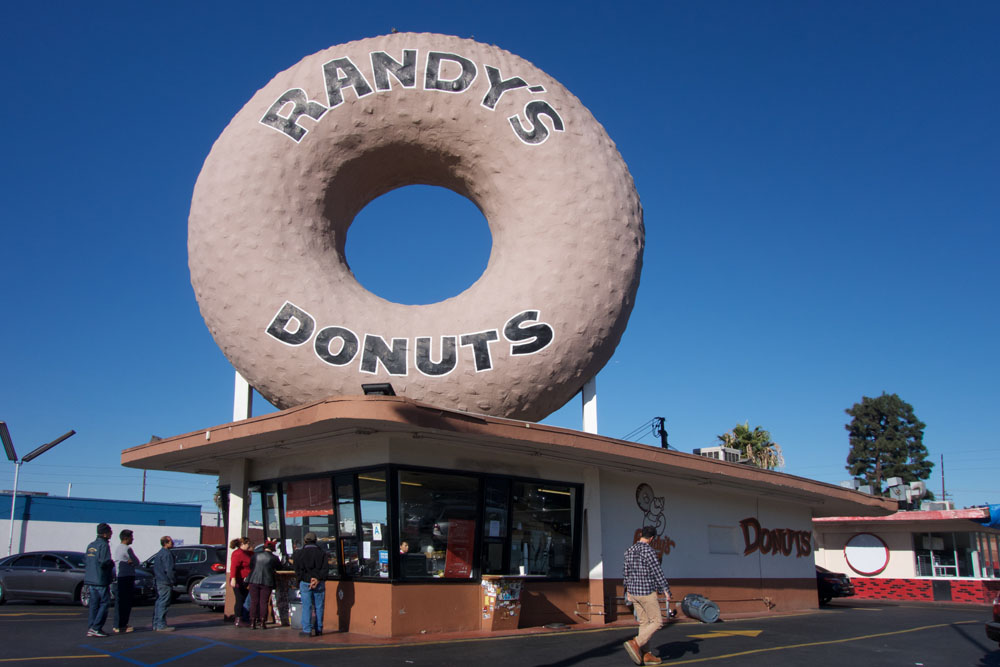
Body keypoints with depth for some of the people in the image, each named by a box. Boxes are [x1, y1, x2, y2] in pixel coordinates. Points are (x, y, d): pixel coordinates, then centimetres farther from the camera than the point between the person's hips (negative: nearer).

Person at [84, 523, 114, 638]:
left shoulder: (90, 545, 14)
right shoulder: (104, 545, -12)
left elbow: (86, 562, 17)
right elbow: (104, 563, -20)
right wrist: (112, 563, -1)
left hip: (90, 580, 8)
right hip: (101, 580, -8)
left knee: (93, 604, 10)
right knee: (104, 603, -2)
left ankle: (90, 628, 8)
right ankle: (96, 628, -8)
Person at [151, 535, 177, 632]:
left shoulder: (158, 554, 19)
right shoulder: (167, 554, -14)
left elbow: (154, 569, 23)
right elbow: (169, 569, -18)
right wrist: (172, 581, -13)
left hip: (158, 582, 10)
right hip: (165, 583, -10)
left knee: (158, 603, 15)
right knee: (163, 604, -8)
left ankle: (156, 624, 20)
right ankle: (161, 626, -8)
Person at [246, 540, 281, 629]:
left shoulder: (256, 555, 5)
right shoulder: (274, 558, -1)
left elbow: (251, 566, 15)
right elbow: (279, 567, 15)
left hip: (254, 580, 2)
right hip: (267, 582, -2)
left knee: (254, 602, 6)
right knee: (263, 602, 3)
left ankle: (252, 623, 5)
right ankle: (262, 623, 2)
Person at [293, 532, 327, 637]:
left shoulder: (299, 553, 3)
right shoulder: (321, 553, 5)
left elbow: (298, 570, -3)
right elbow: (324, 569, -4)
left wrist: (306, 579, -3)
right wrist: (318, 579, -8)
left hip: (305, 582, -1)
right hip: (319, 583, 1)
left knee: (306, 607, 2)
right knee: (319, 607, 7)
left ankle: (307, 629, -4)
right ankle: (318, 629, 10)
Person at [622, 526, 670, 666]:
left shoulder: (630, 551, 7)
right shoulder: (649, 551, -17)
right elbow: (658, 574, -17)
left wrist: (628, 591, 25)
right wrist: (667, 593, -11)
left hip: (634, 592, 8)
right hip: (647, 593, -8)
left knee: (644, 623, 13)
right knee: (657, 622, 1)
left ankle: (645, 655, 12)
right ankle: (635, 644, -11)